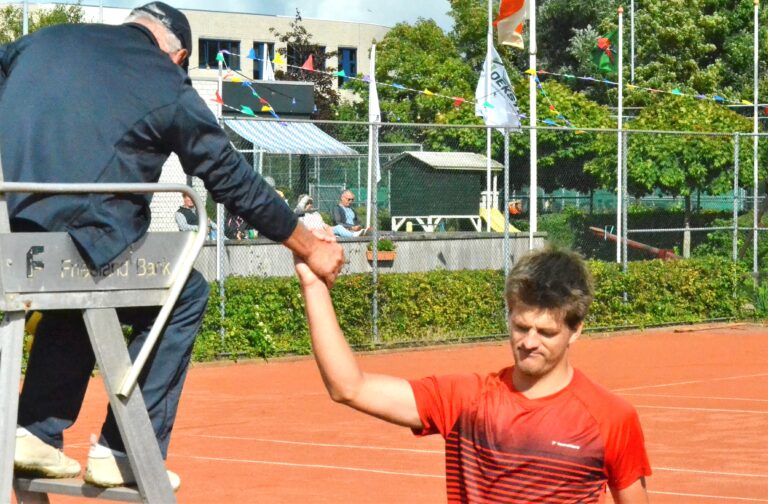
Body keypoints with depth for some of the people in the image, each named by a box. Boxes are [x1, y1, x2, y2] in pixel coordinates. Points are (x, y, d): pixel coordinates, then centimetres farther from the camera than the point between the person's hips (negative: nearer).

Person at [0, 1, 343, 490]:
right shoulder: (169, 87, 6)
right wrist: (310, 247, 22)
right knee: (184, 296, 20)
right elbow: (237, 182, 11)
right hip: (86, 244, -5)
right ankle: (125, 452, 16)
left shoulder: (41, 41, 18)